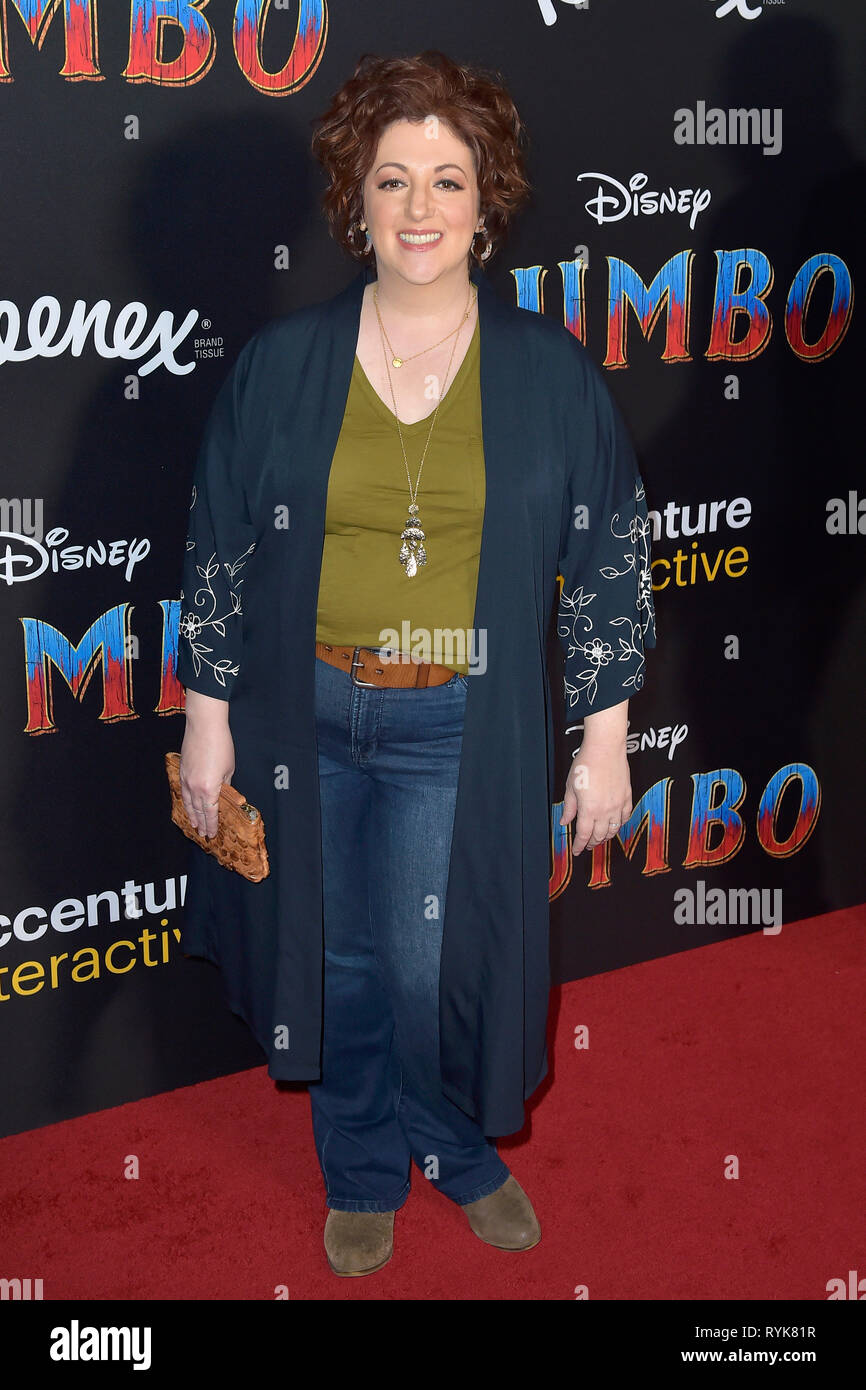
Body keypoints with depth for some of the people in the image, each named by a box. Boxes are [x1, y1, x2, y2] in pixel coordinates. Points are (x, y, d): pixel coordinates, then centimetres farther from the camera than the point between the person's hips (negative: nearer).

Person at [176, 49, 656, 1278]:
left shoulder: (550, 373, -3)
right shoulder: (282, 363, -2)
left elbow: (610, 558, 1)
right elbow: (218, 548, 3)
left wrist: (606, 738, 0)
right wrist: (208, 717, 3)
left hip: (463, 728, -1)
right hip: (307, 714, 2)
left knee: (434, 963, 1)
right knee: (339, 955, 13)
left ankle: (460, 1150, 34)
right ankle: (362, 1177, 37)